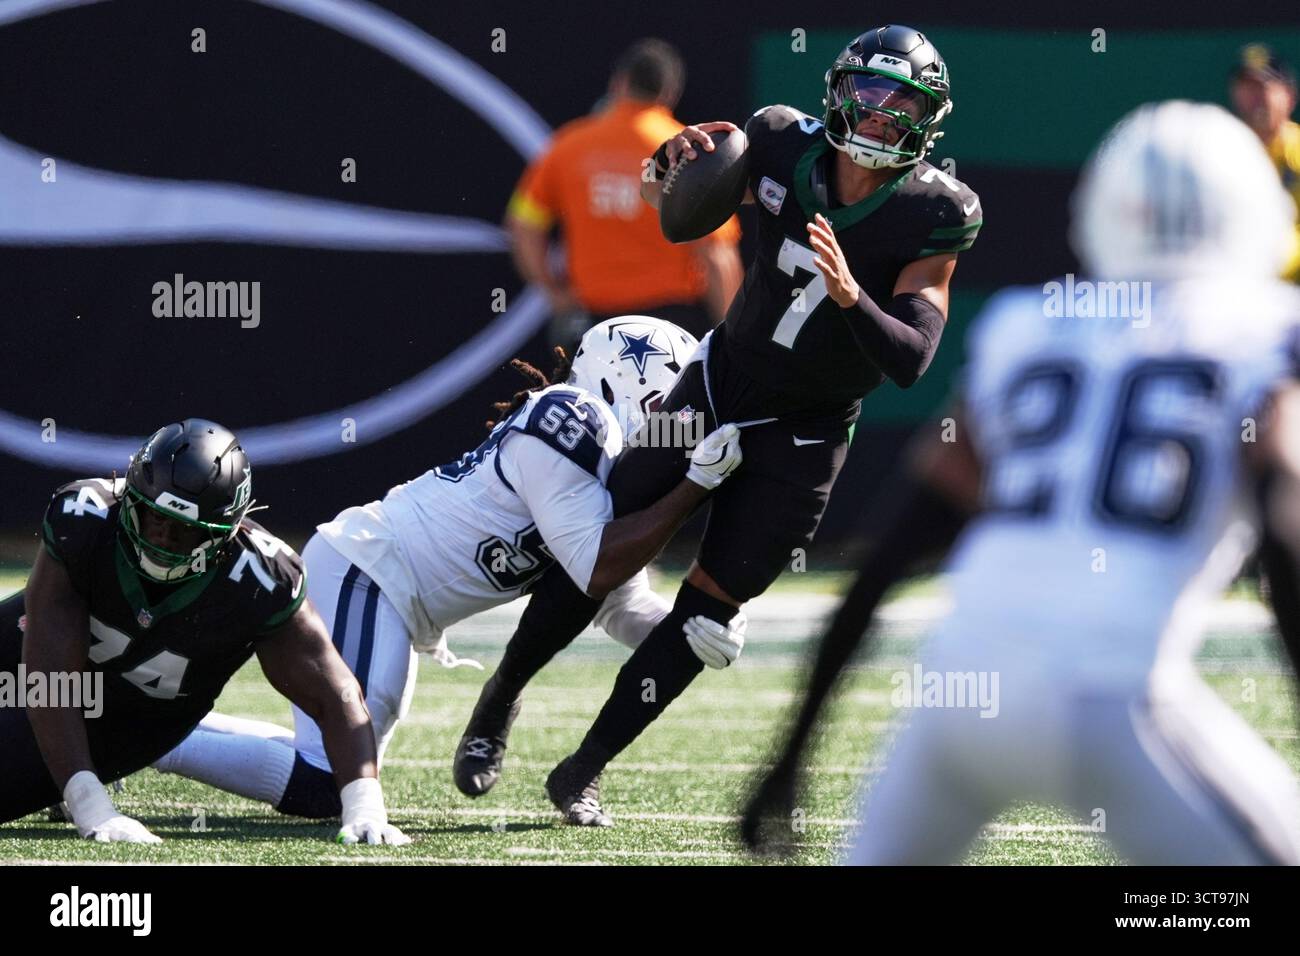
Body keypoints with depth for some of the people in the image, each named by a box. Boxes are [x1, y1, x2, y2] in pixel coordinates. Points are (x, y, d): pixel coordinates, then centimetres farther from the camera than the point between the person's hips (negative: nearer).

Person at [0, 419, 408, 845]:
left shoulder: (260, 585, -34)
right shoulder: (81, 520, -35)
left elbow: (336, 699, -29)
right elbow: (50, 678, -35)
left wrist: (364, 808, -44)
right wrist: (90, 808, -44)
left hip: (139, 712, -1)